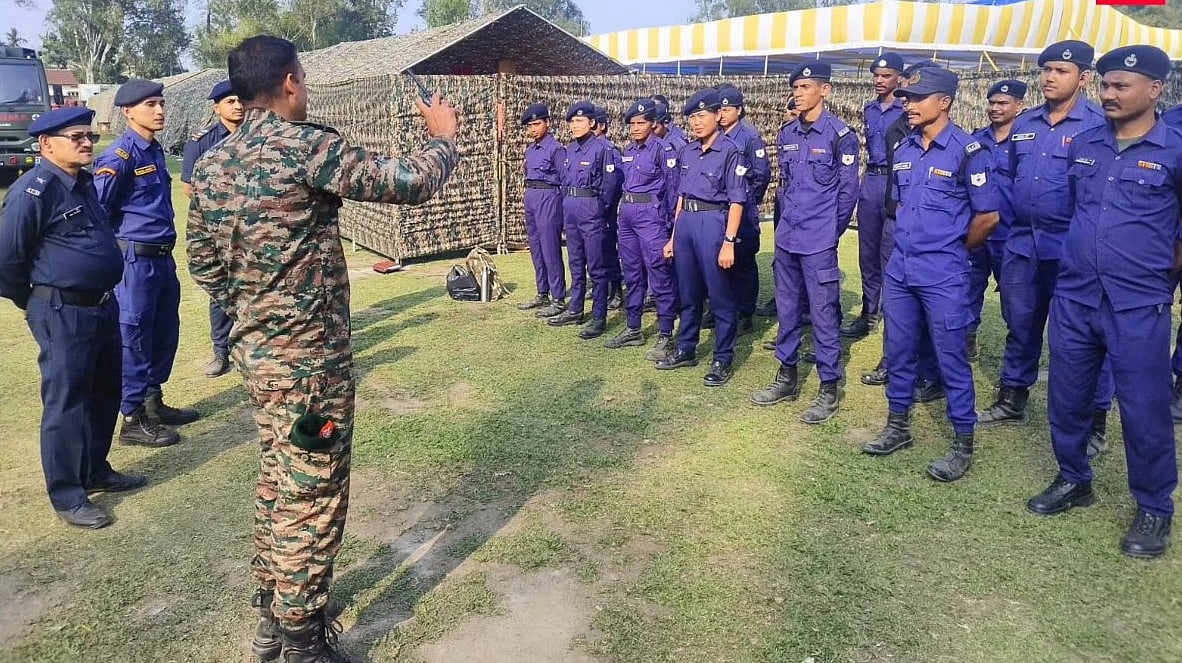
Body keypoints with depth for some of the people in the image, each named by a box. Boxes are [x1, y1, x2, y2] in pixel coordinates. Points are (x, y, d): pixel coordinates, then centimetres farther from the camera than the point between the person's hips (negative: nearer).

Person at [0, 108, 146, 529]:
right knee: (66, 402, 0)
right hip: (63, 314, -9)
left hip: (103, 306, 9)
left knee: (105, 394, 17)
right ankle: (67, 496, 11)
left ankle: (95, 472, 33)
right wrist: (34, 303, 0)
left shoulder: (83, 183, 13)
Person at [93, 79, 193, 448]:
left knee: (165, 333, 16)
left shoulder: (155, 150, 12)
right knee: (134, 338, 0)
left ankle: (153, 402, 31)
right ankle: (133, 420, 11)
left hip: (163, 258, 9)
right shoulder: (120, 155, -15)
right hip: (135, 260, -9)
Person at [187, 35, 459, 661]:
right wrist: (443, 136, 4)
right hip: (310, 358, -8)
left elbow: (202, 263, 13)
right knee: (311, 498, 4)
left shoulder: (211, 163, 7)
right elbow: (410, 183, -15)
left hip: (254, 350, 9)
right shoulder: (306, 146, -17)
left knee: (278, 482, 21)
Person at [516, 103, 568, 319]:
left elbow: (565, 181, -9)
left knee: (551, 251, -7)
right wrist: (529, 201, 19)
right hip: (531, 198, 8)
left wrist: (562, 210, -10)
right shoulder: (530, 150, 14)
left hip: (548, 198, -8)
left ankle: (558, 299, -1)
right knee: (536, 250, 12)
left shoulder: (556, 149, -9)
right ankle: (542, 295, 22)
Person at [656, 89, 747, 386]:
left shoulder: (730, 151, -7)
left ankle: (723, 360, 11)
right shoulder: (687, 152, 12)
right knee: (688, 293, 15)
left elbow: (737, 201, -10)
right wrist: (673, 236, 14)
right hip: (685, 223, 6)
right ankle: (686, 350, 28)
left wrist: (728, 242, -17)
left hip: (713, 223, -6)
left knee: (719, 296, 1)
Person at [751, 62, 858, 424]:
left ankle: (829, 388, 11)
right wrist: (788, 222, 14)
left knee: (823, 313, -1)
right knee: (787, 309, 14)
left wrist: (829, 232, -1)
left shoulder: (840, 135, -9)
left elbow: (848, 192, -6)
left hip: (819, 243, -6)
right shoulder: (787, 134, 9)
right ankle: (787, 376, 27)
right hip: (786, 238, 6)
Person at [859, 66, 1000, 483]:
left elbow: (988, 215, -8)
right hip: (899, 268, 6)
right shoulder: (902, 149, 8)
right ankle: (898, 426, 29)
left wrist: (955, 251, 3)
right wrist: (913, 240, 16)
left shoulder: (967, 150, -11)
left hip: (943, 276, -6)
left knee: (951, 358, 2)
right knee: (898, 352, 14)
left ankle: (963, 444, 15)